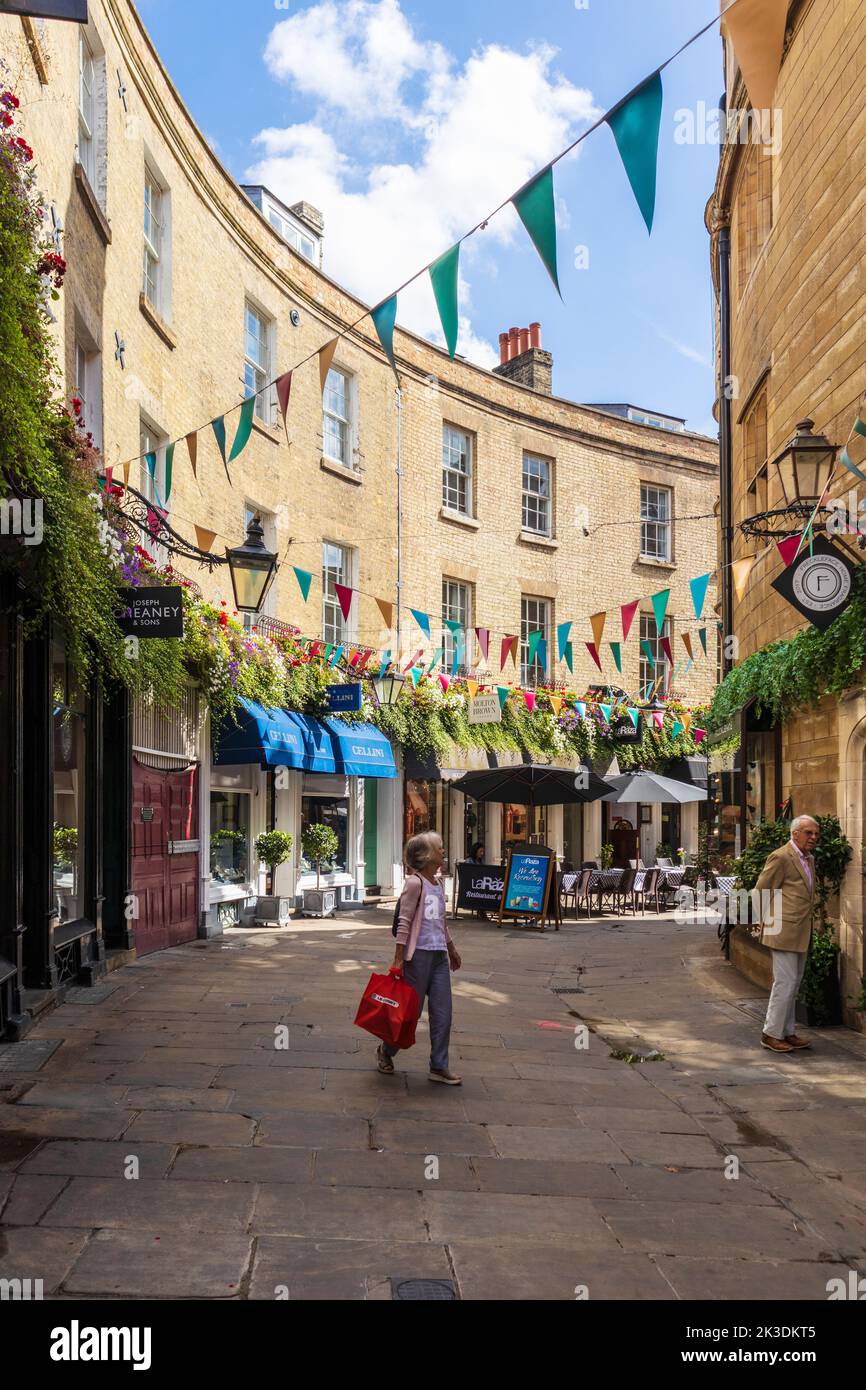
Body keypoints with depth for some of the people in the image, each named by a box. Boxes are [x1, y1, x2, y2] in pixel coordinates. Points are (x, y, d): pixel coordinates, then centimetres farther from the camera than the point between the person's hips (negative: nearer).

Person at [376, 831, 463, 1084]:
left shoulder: (438, 881, 13)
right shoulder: (414, 883, -12)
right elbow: (404, 922, -14)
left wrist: (451, 949, 30)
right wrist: (398, 959, -16)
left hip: (439, 954, 7)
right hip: (419, 952, -7)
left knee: (442, 1012, 5)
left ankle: (439, 1067, 12)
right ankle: (386, 1050, 26)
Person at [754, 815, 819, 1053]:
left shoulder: (809, 859, 15)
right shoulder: (781, 857, -14)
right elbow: (760, 891, -12)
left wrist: (808, 928, 18)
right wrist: (772, 921, -6)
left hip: (801, 934, 9)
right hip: (784, 932, -9)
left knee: (793, 984, 13)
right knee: (785, 982, -8)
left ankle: (786, 1032, 21)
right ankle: (771, 1034, 1)